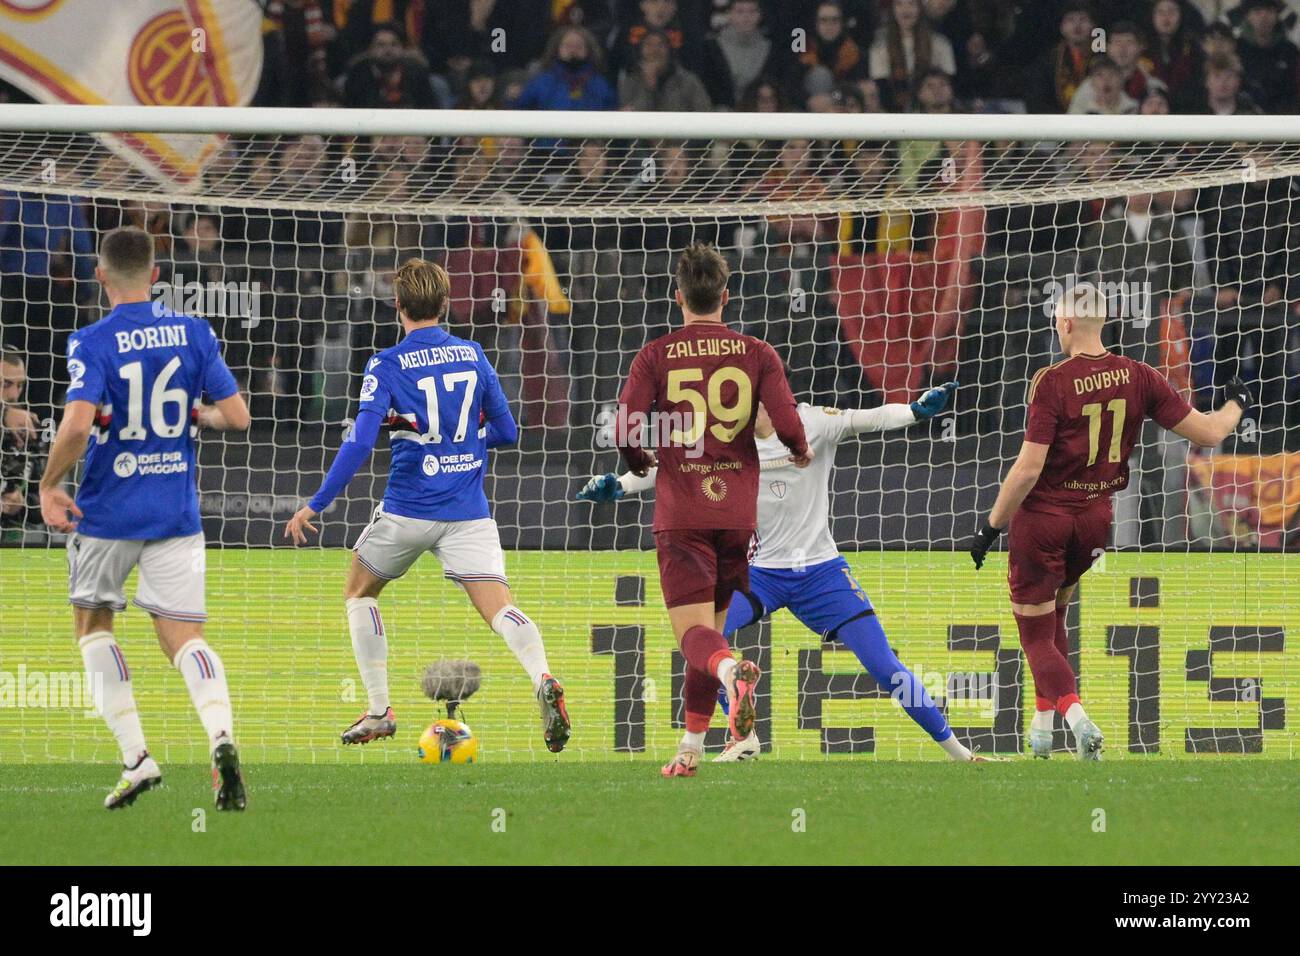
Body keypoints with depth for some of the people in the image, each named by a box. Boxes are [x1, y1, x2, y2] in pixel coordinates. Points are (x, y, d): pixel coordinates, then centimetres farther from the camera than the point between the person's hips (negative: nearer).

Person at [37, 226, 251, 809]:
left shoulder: (92, 344, -11)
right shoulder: (194, 334, 0)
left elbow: (77, 423, -25)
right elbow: (236, 416, -2)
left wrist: (50, 486, -11)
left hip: (107, 514, -2)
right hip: (176, 515, 2)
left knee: (93, 623, 18)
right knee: (183, 636, 2)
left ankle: (136, 758, 6)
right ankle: (220, 734, -28)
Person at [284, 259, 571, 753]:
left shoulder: (388, 366, -6)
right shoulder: (472, 356, 7)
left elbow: (359, 443, -15)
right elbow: (506, 431, 13)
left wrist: (315, 506, -11)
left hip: (408, 510, -2)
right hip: (469, 510, 2)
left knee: (359, 592, 22)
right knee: (499, 607, -7)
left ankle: (379, 711, 18)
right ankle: (543, 680, -37)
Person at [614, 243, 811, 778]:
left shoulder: (655, 356, -1)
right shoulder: (757, 354, 2)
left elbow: (625, 431, -9)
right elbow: (787, 424, -8)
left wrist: (639, 462, 14)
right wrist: (801, 452, 14)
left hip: (680, 514, -3)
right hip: (737, 510, 3)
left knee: (694, 634, -9)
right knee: (711, 626, 17)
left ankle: (733, 673, -43)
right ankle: (691, 748, 18)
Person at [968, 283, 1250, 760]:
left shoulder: (1052, 382, -18)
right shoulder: (1138, 377, -6)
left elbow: (1028, 468, -21)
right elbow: (1207, 433, -3)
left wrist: (991, 527, -12)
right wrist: (1236, 404, 18)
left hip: (1044, 515, -5)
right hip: (1097, 520, 5)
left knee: (1037, 638, 3)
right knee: (1052, 617, 27)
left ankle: (1076, 716, -19)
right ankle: (1043, 722, 25)